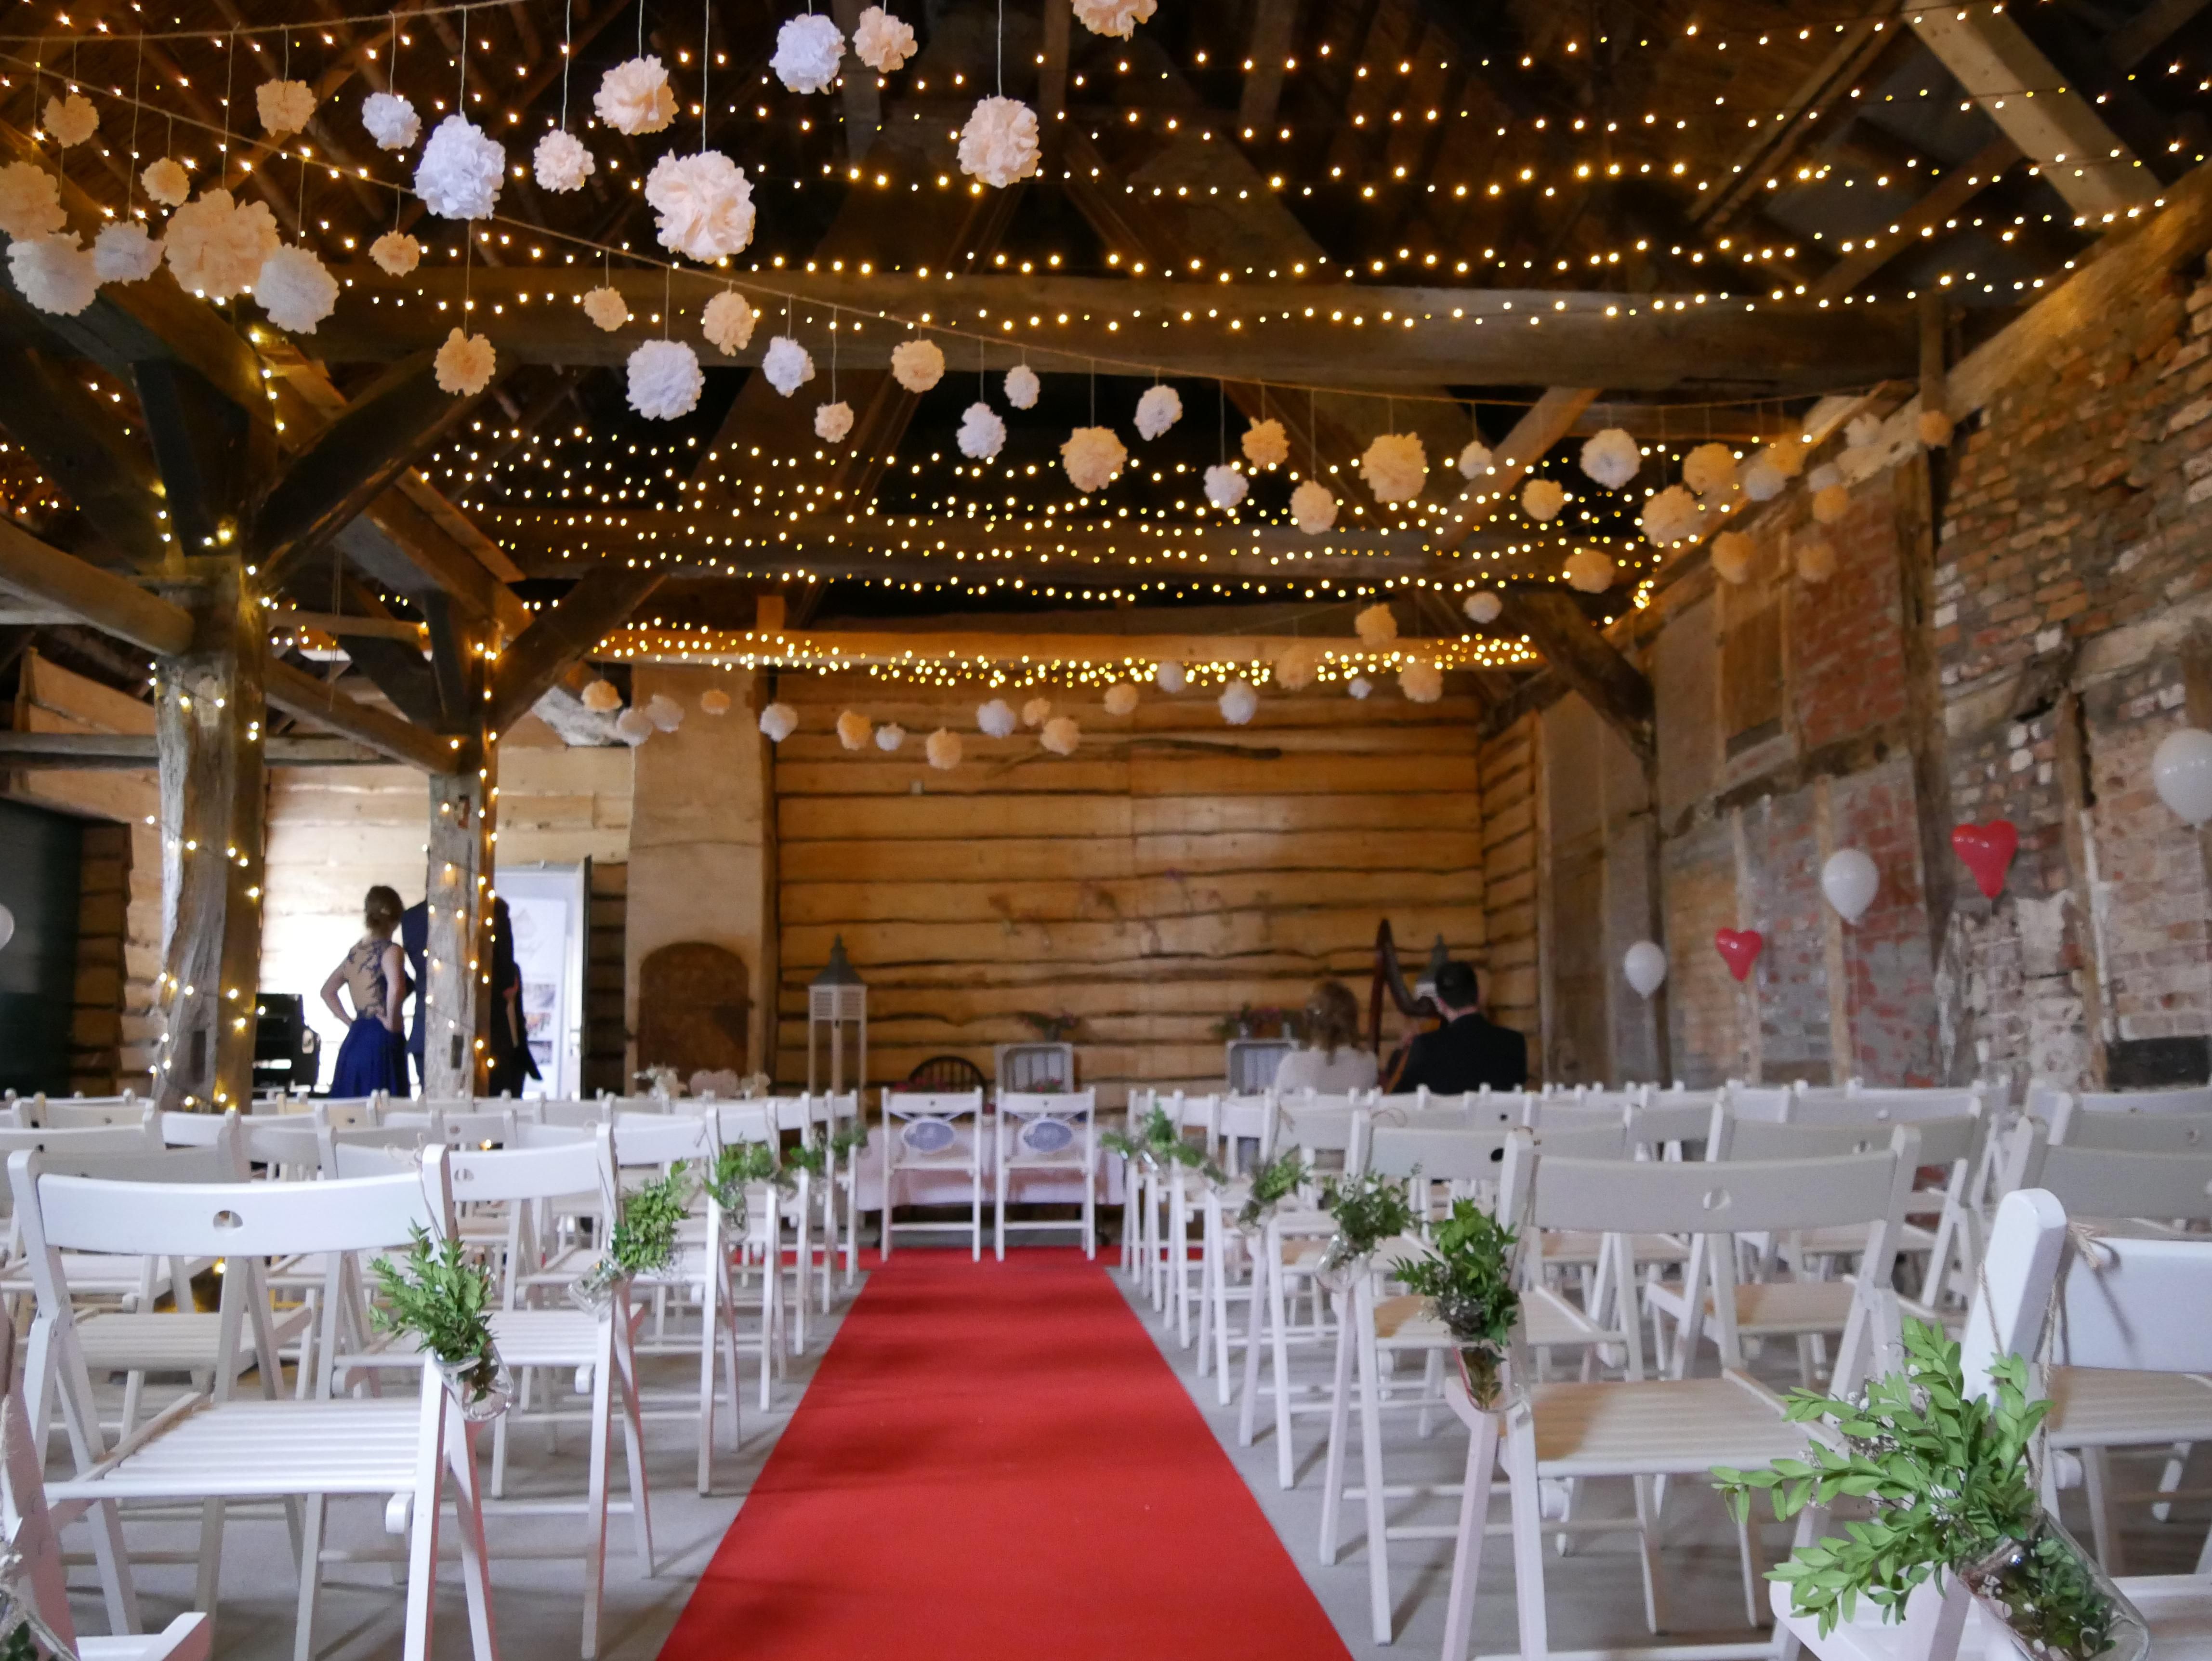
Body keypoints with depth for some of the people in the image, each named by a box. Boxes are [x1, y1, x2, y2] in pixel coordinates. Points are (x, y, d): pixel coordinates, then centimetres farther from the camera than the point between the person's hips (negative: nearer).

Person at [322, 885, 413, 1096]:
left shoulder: (355, 951, 13)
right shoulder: (390, 951, -10)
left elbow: (327, 991, 25)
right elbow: (396, 988, -29)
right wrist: (391, 1021, -15)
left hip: (354, 1039, 8)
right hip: (382, 1041, -8)